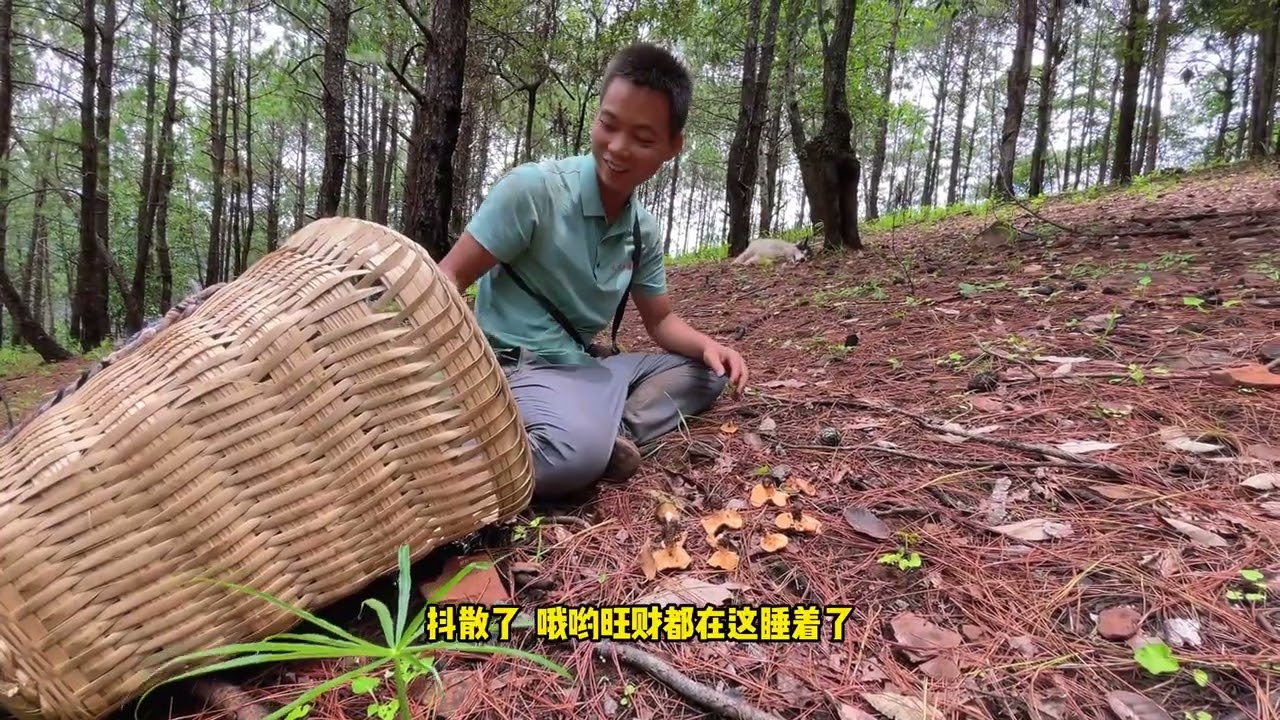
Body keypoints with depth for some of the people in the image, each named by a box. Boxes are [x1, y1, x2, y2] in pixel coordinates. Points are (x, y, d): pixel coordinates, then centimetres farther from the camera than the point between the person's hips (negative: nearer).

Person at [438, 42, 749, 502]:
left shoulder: (644, 229, 6)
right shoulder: (533, 189, -13)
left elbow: (660, 320, 17)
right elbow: (448, 279, -12)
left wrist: (708, 346, -5)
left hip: (587, 367, 9)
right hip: (520, 369, -8)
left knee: (708, 371, 2)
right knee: (577, 450, -40)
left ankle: (616, 434, -18)